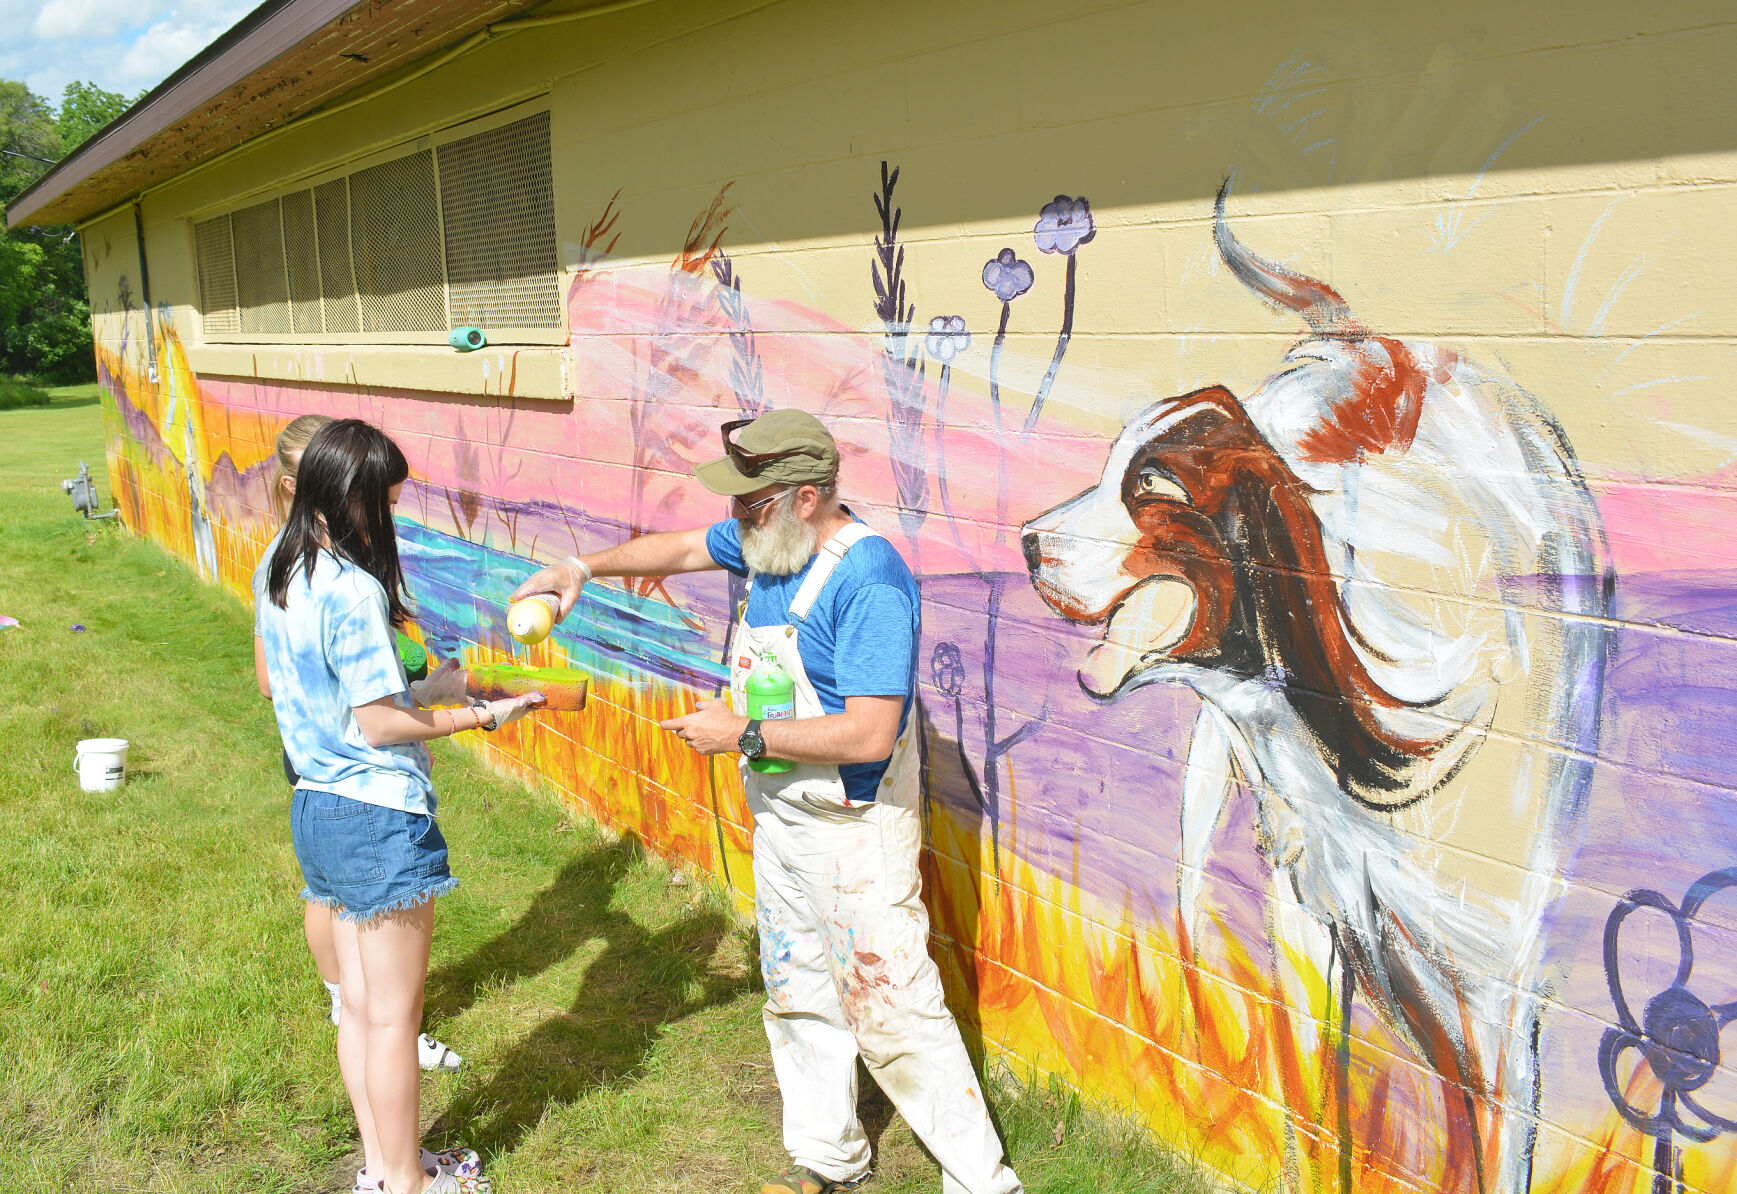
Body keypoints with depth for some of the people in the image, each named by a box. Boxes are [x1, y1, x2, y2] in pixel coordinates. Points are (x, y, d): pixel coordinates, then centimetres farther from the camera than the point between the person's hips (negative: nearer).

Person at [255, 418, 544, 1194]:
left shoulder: (280, 570, 5)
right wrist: (481, 716, -11)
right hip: (379, 816, -9)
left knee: (359, 1004, 18)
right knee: (395, 1016, 6)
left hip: (316, 807, 9)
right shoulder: (354, 592, -23)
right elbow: (379, 724, -20)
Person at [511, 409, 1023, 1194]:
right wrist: (583, 566, 12)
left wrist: (743, 735, -23)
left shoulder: (869, 580, -26)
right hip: (780, 819, 9)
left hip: (854, 833, -9)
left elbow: (869, 733, -31)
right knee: (798, 994, 19)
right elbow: (684, 547, 20)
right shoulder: (767, 538, 0)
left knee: (891, 1009, -3)